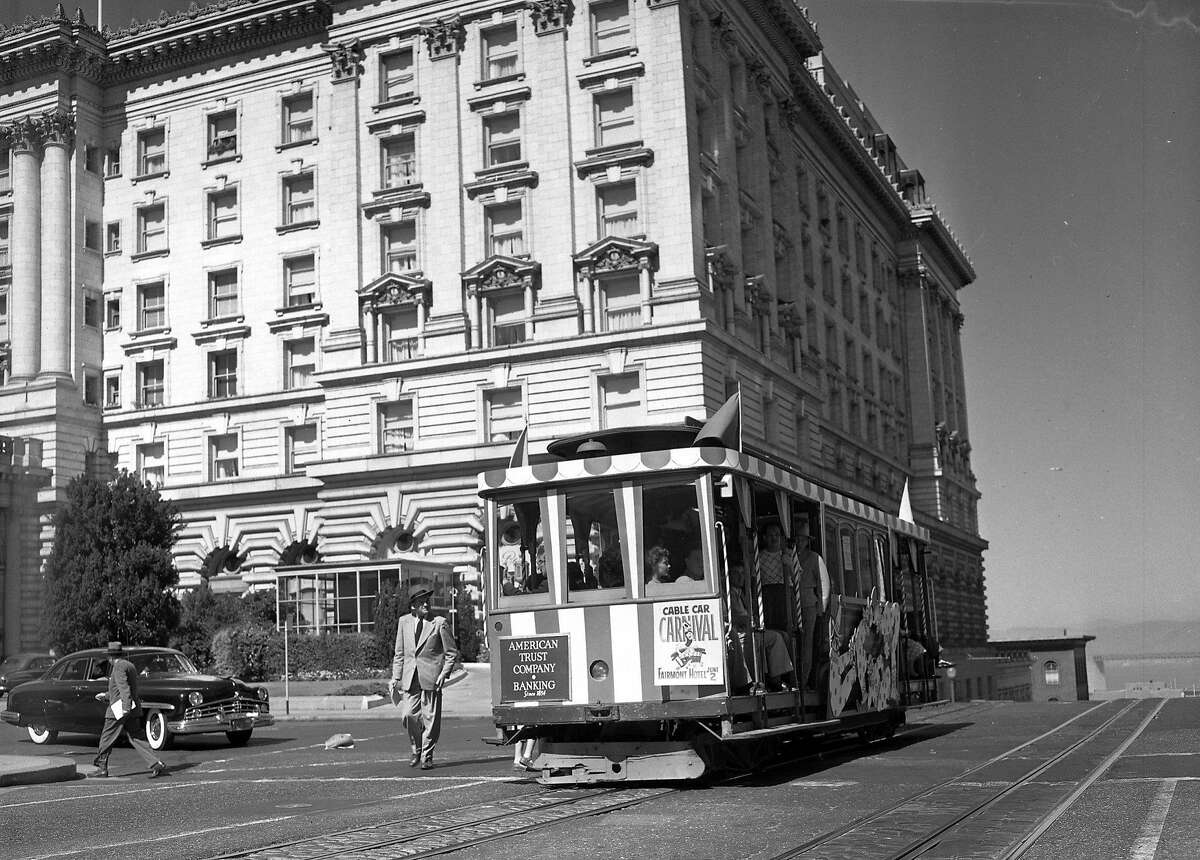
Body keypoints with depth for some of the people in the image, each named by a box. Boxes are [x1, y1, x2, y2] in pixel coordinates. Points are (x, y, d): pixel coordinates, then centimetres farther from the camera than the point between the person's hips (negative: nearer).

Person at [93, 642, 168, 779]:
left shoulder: (119, 667, -10)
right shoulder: (130, 666, 19)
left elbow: (124, 688, -24)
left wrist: (126, 707, -32)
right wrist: (106, 696, 36)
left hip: (119, 710, -8)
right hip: (134, 711, 8)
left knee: (106, 739, 7)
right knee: (137, 739, 3)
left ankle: (101, 767, 16)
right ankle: (157, 765, -10)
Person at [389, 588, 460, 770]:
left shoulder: (438, 623, -1)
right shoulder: (404, 622, 9)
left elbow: (452, 653, 3)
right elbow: (399, 653, 15)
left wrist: (444, 674, -8)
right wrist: (396, 677, 8)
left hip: (431, 677, -2)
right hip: (410, 677, 3)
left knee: (430, 717, -1)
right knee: (409, 714, -4)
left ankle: (427, 755, 12)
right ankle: (417, 750, 19)